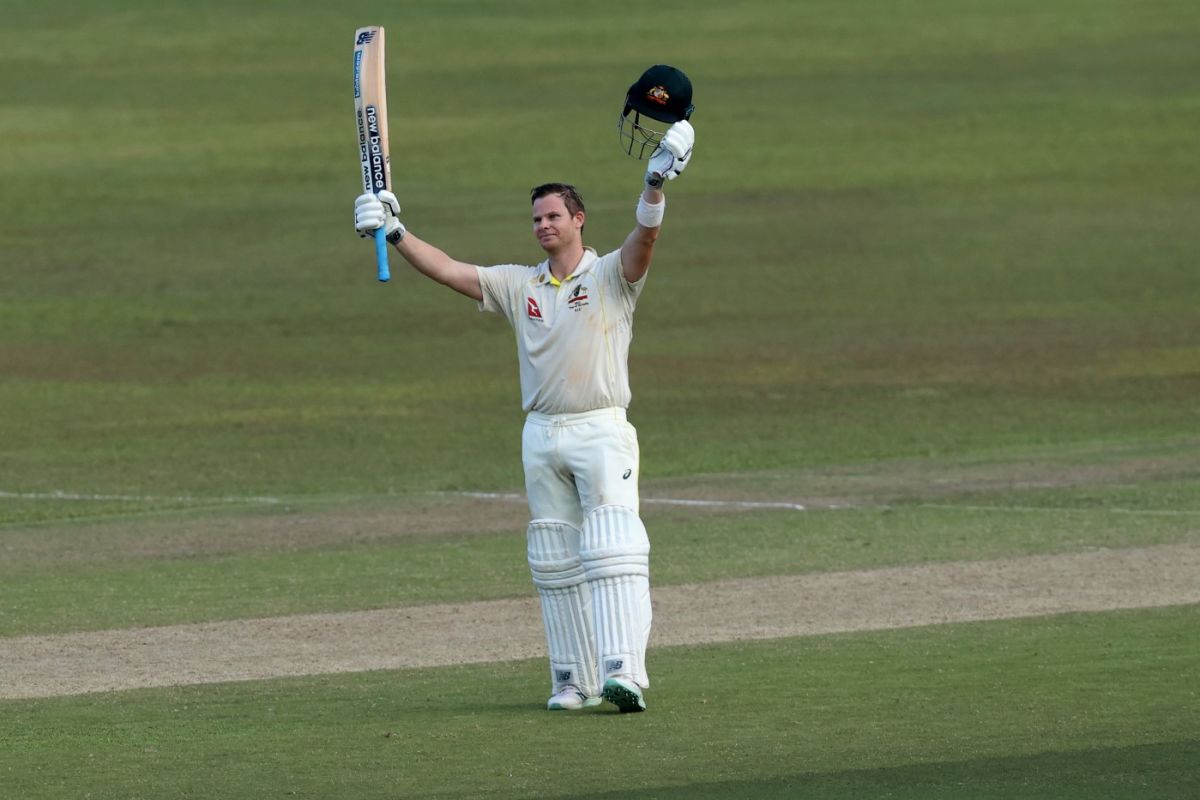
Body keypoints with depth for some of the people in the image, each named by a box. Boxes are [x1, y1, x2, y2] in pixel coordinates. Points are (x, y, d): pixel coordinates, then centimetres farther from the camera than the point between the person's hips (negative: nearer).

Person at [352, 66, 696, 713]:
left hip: (602, 430, -6)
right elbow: (450, 272, 10)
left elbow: (643, 240, -18)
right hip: (542, 435, 6)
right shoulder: (519, 286, 13)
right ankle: (573, 680, 11)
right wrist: (394, 233, 0)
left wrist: (655, 185, -36)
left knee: (612, 549, -16)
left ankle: (623, 672, -26)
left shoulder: (612, 276, 0)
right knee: (555, 562, 6)